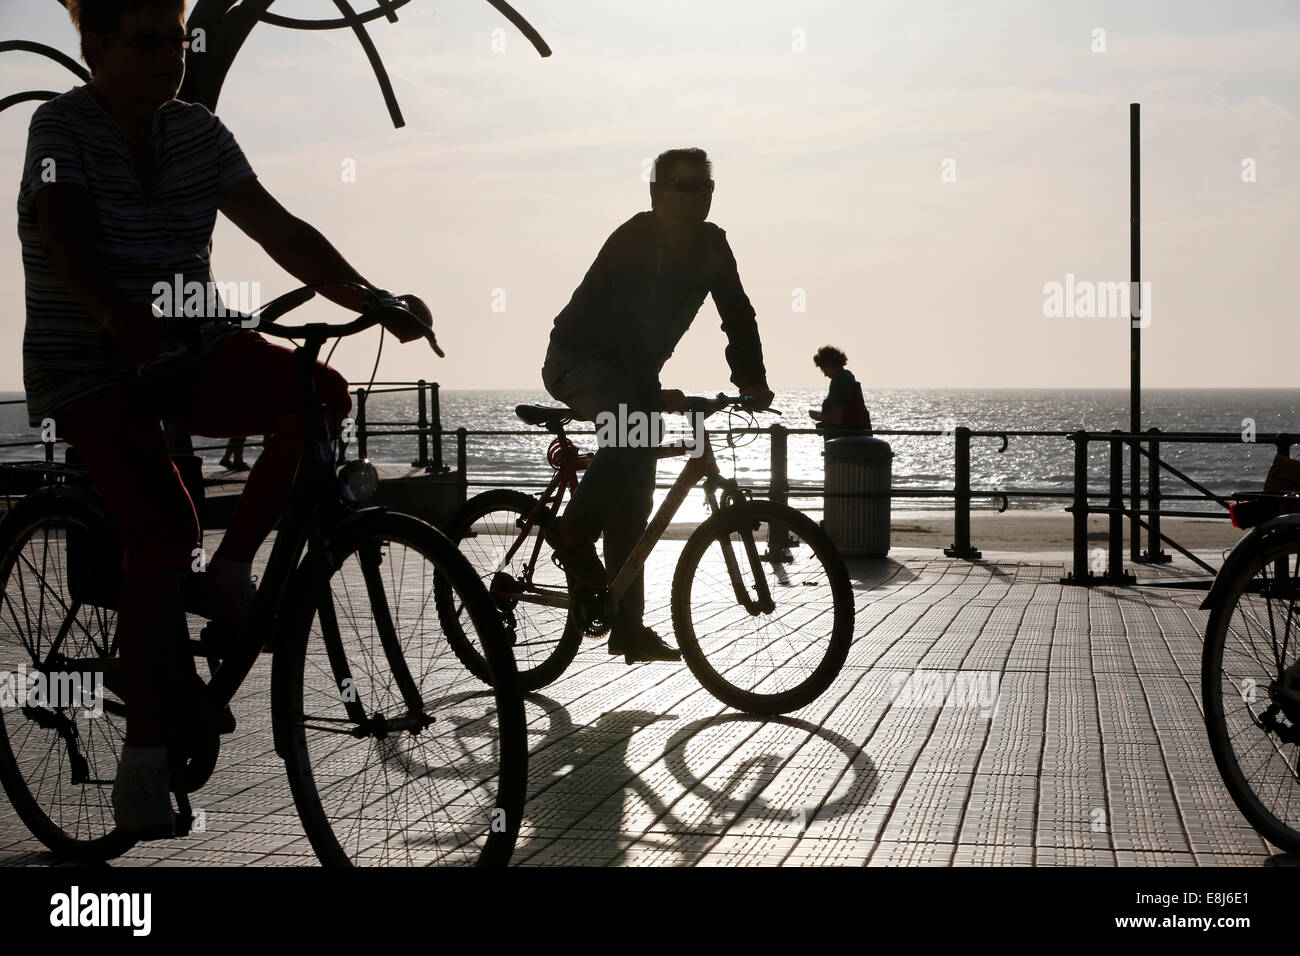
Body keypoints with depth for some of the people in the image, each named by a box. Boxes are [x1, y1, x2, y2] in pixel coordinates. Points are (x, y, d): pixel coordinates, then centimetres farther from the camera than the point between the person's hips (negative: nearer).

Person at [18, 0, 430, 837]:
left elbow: (280, 230, 0)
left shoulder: (199, 132, 7)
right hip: (92, 369, -5)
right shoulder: (63, 127, -8)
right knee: (164, 530, -25)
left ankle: (231, 570, -4)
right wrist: (116, 314, -45)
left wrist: (370, 299, -14)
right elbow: (64, 237, -25)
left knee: (322, 394, -23)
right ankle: (145, 754, -14)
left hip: (195, 353, 5)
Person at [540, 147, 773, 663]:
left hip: (629, 372, 7)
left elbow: (737, 314, -1)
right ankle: (572, 533, -17)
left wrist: (752, 382, -14)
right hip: (577, 362, -7)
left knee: (634, 497, 2)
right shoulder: (634, 241, -23)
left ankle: (628, 627, 4)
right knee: (634, 426, -36)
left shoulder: (711, 246, -2)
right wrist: (653, 395, -43)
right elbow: (630, 324, -33)